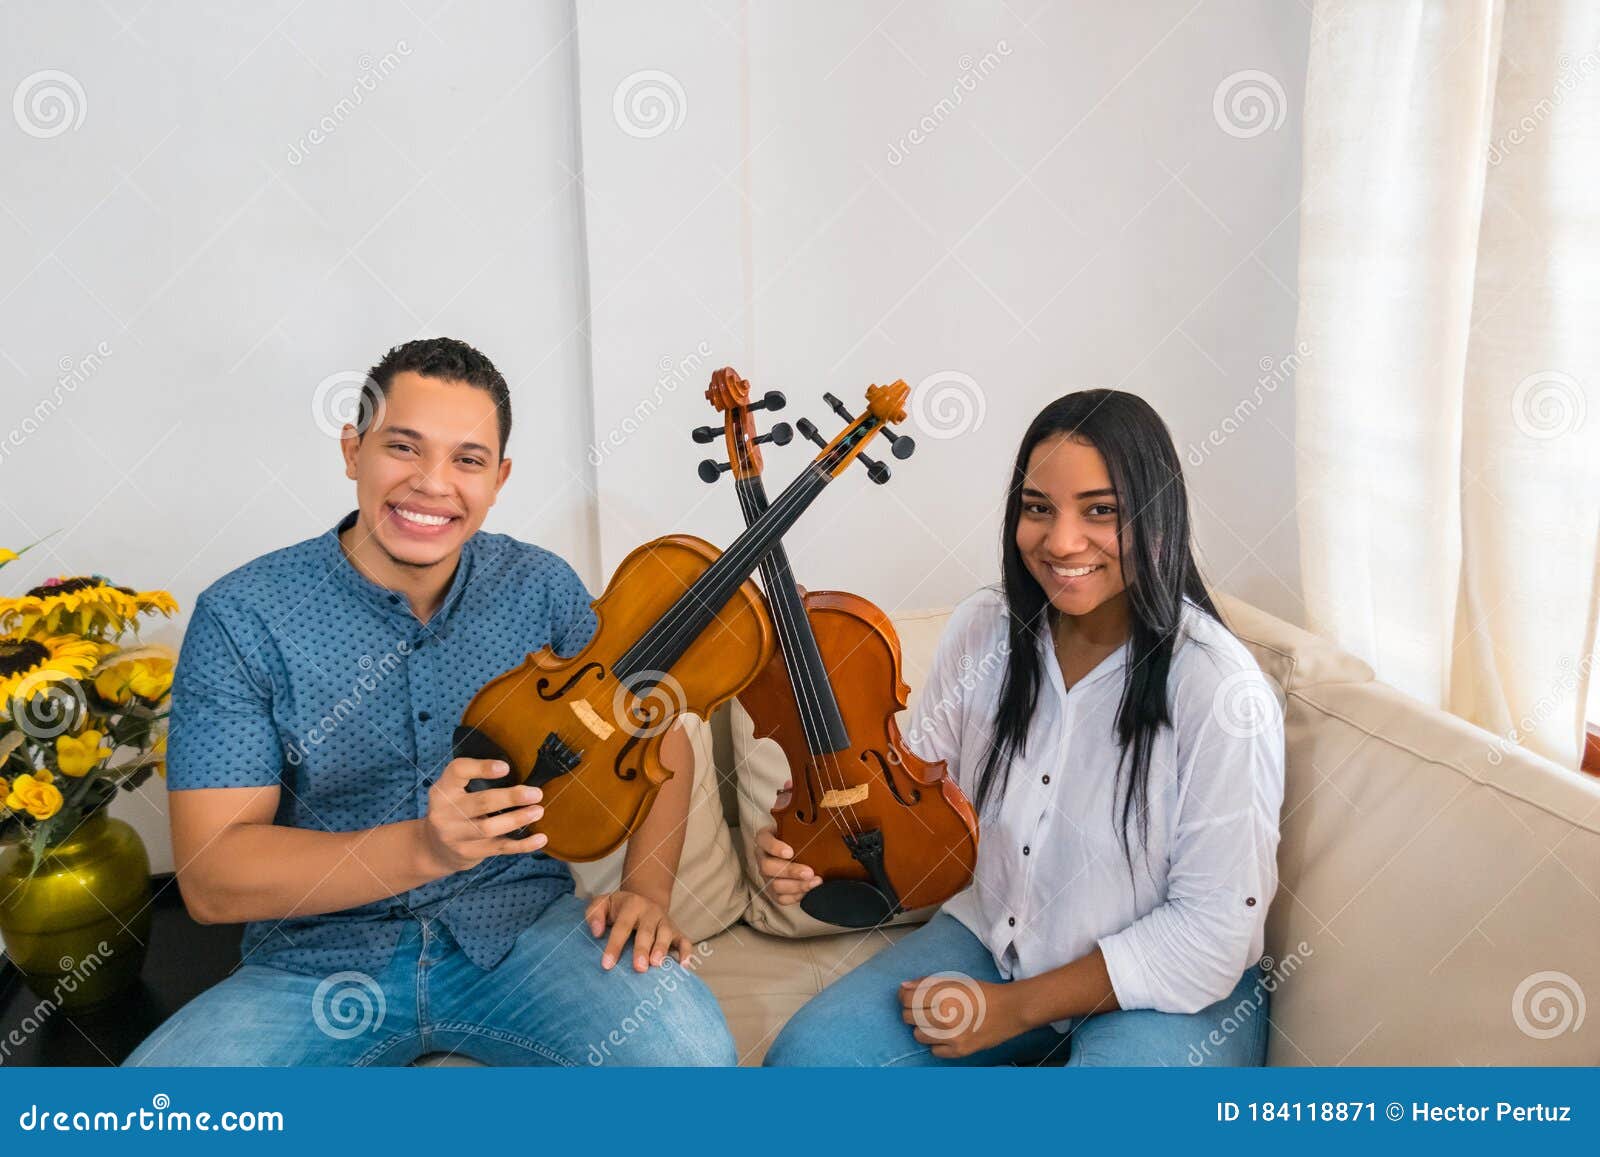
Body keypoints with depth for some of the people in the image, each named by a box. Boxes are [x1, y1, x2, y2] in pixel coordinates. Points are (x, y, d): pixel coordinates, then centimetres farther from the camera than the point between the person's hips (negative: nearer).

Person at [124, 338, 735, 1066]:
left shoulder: (541, 588, -1)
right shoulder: (242, 617, -9)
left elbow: (656, 737, 11)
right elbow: (210, 877, -13)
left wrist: (646, 886, -6)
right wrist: (423, 848, -29)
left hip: (518, 926, 1)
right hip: (317, 964, 0)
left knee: (691, 1048, -25)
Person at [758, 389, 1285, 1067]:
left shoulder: (1223, 692, -23)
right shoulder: (982, 629, -6)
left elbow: (1211, 930, -19)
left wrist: (1018, 1007, -17)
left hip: (1165, 992, -5)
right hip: (989, 938, 5)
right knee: (803, 1056, -8)